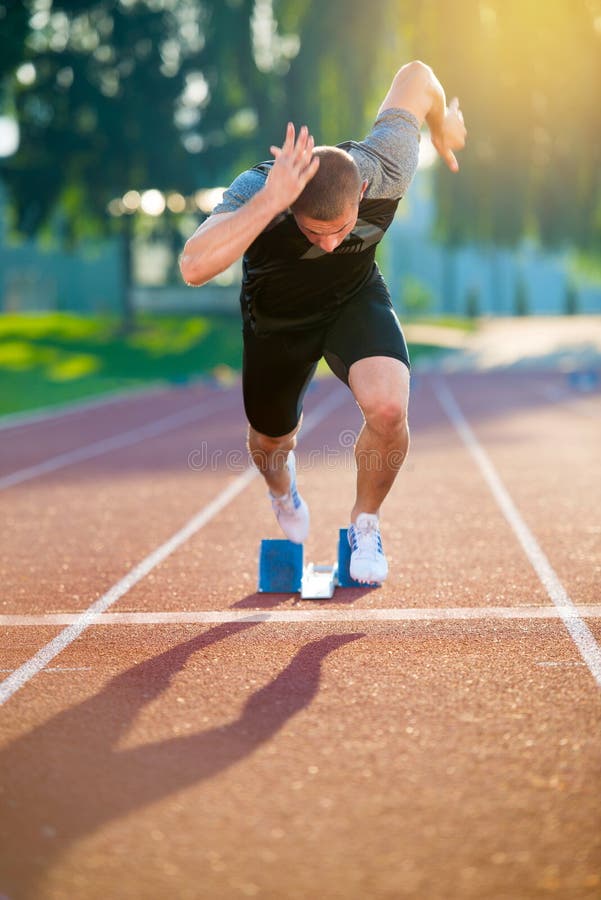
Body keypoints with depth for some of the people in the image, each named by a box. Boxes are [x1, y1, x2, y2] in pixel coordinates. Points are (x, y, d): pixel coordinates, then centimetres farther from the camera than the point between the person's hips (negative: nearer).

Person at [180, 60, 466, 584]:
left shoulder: (387, 172, -34)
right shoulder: (257, 189, -40)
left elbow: (415, 76, -13)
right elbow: (194, 268, -57)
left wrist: (444, 128, 9)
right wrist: (269, 201, -62)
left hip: (357, 299, 0)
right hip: (277, 317, 0)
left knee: (388, 407, -28)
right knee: (272, 441, 19)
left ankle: (365, 525, 3)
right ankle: (283, 492, 61)